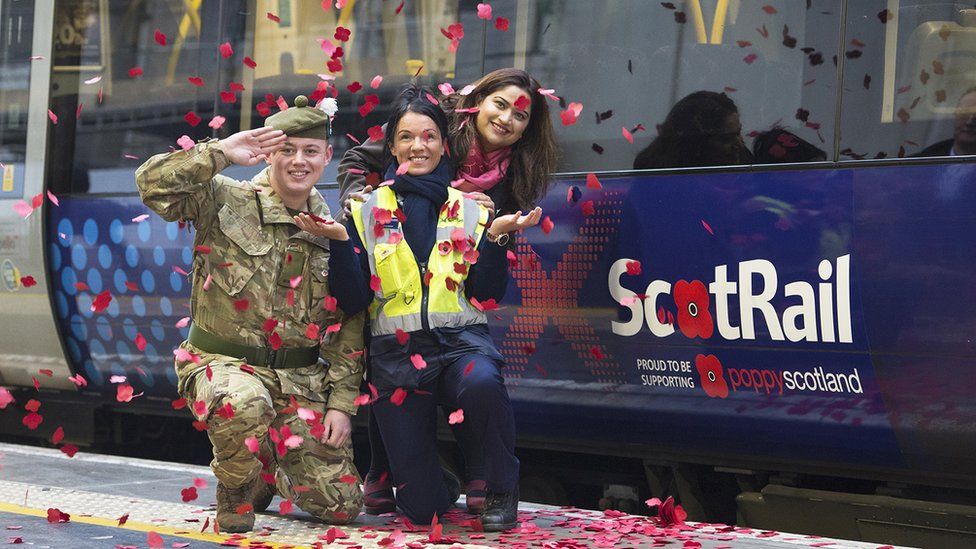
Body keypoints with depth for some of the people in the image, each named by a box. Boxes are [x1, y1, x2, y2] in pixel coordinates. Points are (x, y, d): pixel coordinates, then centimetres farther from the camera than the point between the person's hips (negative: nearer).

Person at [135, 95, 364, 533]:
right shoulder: (224, 202, -3)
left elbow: (349, 328, 9)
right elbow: (153, 184, -19)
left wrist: (342, 402, 1)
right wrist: (220, 152, -20)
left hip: (302, 378, 4)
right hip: (224, 362, -4)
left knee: (340, 505, -3)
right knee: (245, 404, -42)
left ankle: (275, 469, 32)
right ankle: (235, 489, -8)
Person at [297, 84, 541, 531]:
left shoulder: (469, 210, 9)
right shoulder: (368, 212, 7)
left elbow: (487, 294, 2)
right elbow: (354, 301, 1)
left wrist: (495, 237, -10)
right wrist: (339, 243, -12)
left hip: (460, 342, 0)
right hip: (397, 354, 0)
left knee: (481, 384, -40)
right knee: (421, 505, -7)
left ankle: (501, 489, -12)